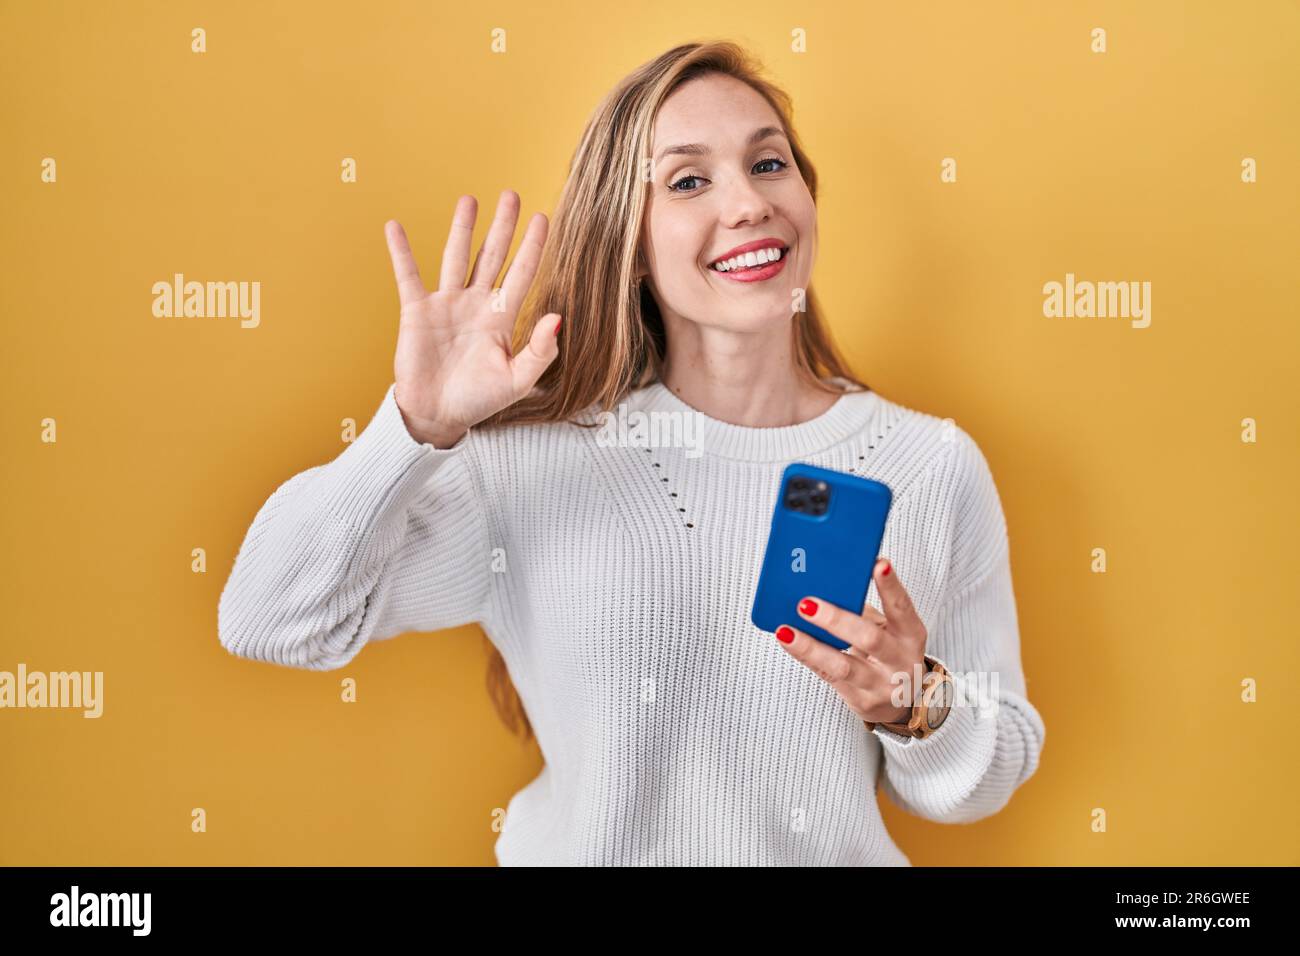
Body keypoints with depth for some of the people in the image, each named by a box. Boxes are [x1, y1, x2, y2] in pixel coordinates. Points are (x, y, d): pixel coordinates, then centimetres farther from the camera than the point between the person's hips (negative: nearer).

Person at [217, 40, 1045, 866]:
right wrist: (419, 427, -21)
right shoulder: (530, 462, -9)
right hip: (581, 846, -1)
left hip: (840, 853, 1)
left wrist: (915, 711, -17)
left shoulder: (937, 467, -6)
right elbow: (269, 626, -12)